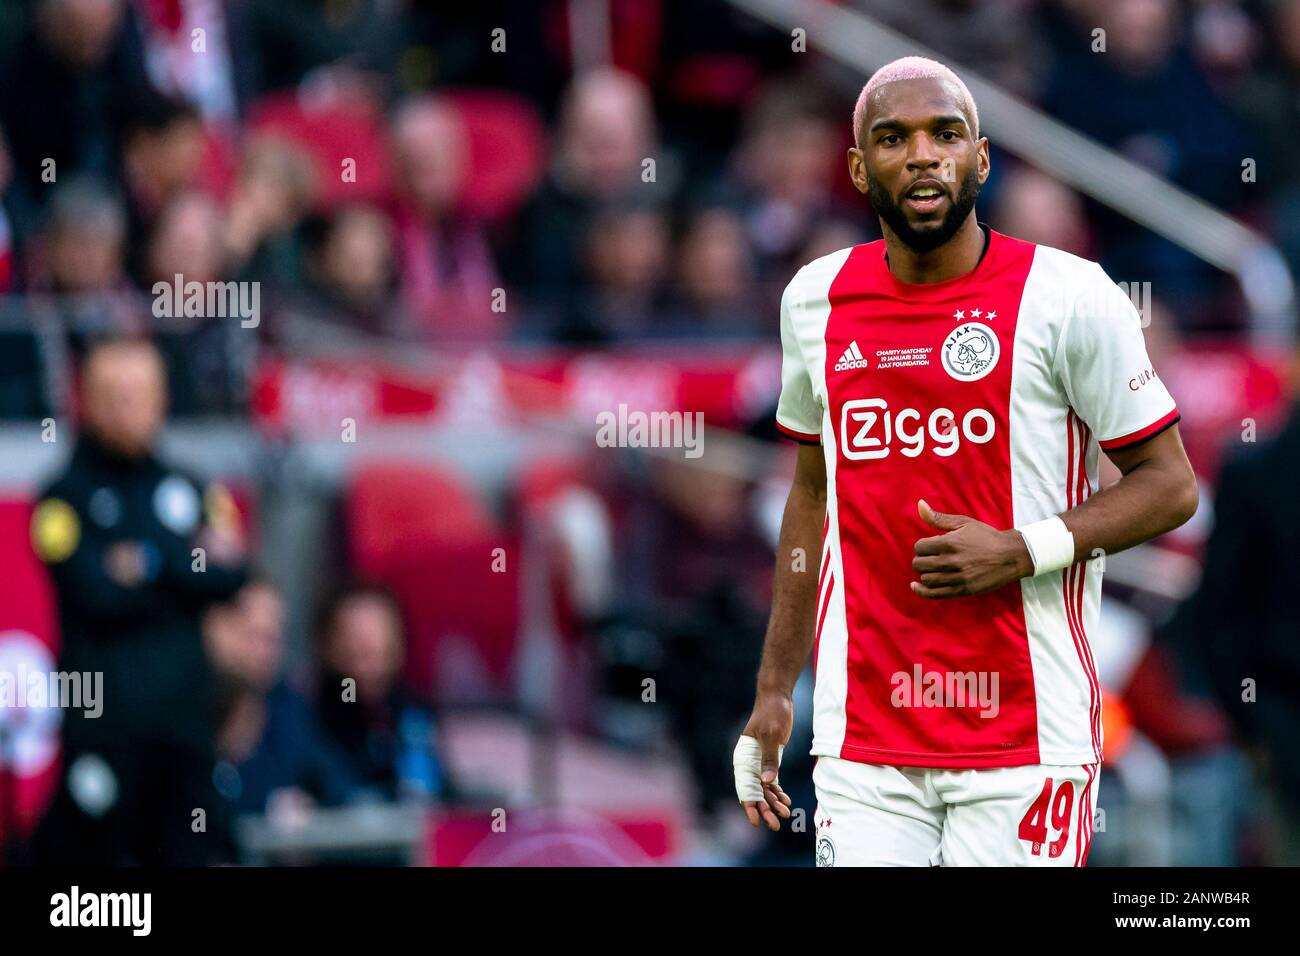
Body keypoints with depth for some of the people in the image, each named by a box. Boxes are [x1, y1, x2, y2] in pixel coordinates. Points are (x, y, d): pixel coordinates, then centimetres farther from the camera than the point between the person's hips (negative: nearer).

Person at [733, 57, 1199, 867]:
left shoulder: (1068, 299, -5)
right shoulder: (818, 300, 9)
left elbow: (1171, 486, 0)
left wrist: (1025, 550, -15)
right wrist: (774, 692, 19)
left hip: (1026, 732, -3)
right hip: (862, 733, 3)